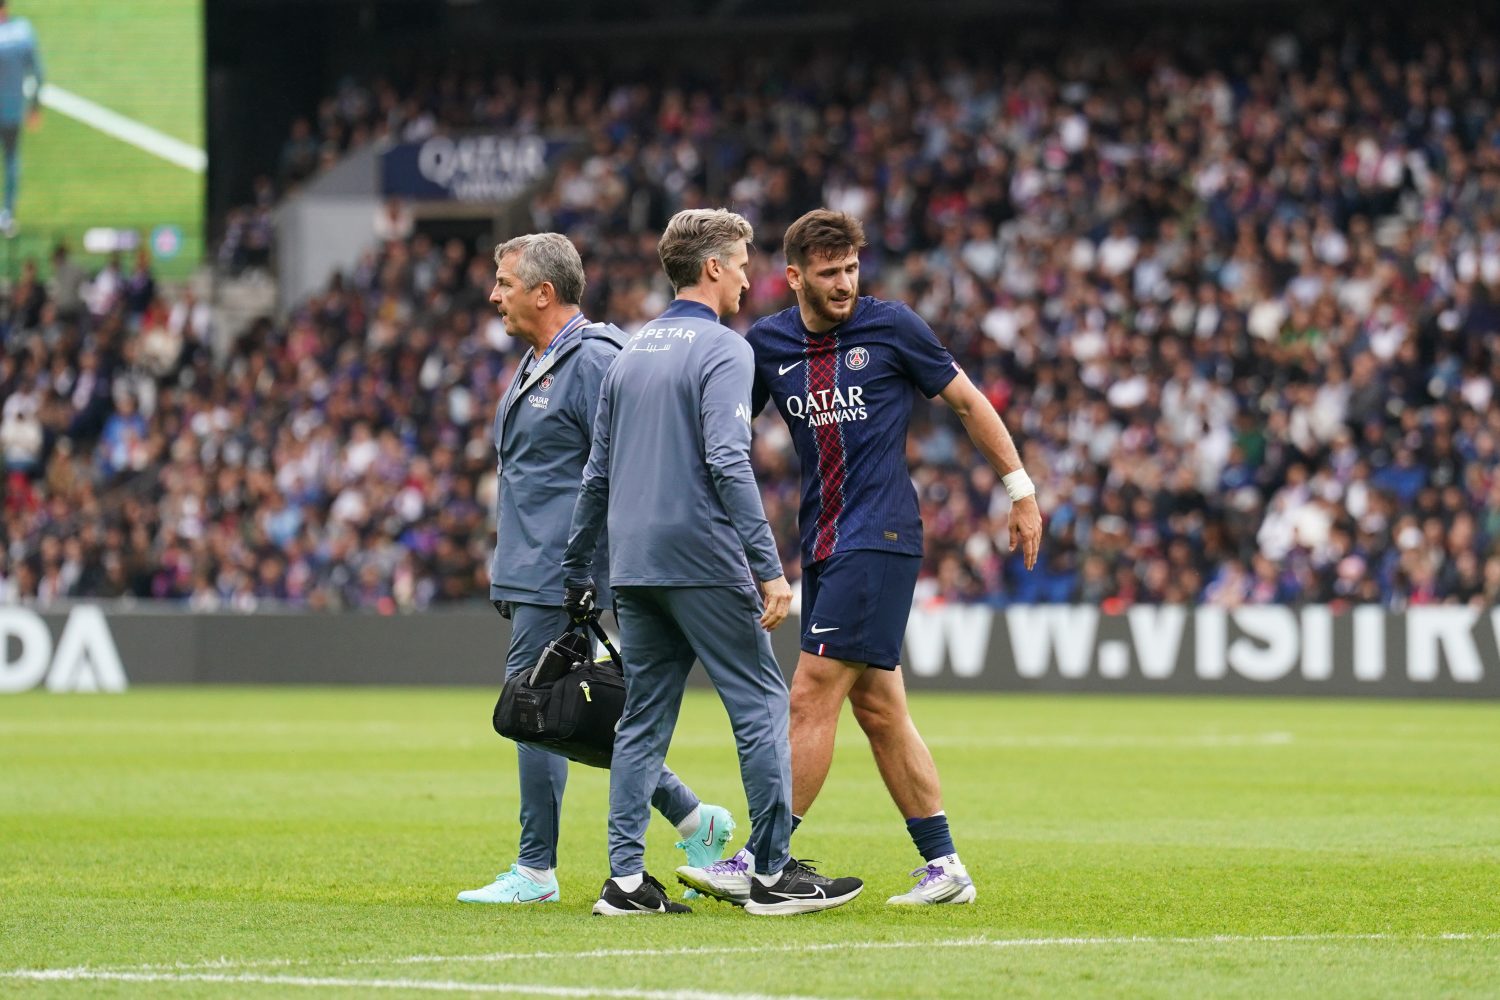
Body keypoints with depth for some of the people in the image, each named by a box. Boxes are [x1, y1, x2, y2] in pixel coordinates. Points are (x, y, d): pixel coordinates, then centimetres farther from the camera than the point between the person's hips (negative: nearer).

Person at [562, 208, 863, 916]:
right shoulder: (722, 349, -7)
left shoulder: (631, 353, 16)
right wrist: (770, 568, -18)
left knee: (643, 717, 9)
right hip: (703, 562, -7)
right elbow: (728, 463, -18)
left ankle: (625, 877, 4)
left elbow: (597, 471, 18)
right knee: (761, 705, -1)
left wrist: (578, 571, 24)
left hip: (634, 566, 7)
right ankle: (772, 872, -3)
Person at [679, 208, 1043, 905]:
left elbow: (967, 401, 6)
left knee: (811, 696, -10)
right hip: (821, 545, 6)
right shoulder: (767, 344, 7)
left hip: (879, 539, -6)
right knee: (878, 710, 7)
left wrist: (1020, 491, 8)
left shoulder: (890, 327, -4)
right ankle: (944, 867, 13)